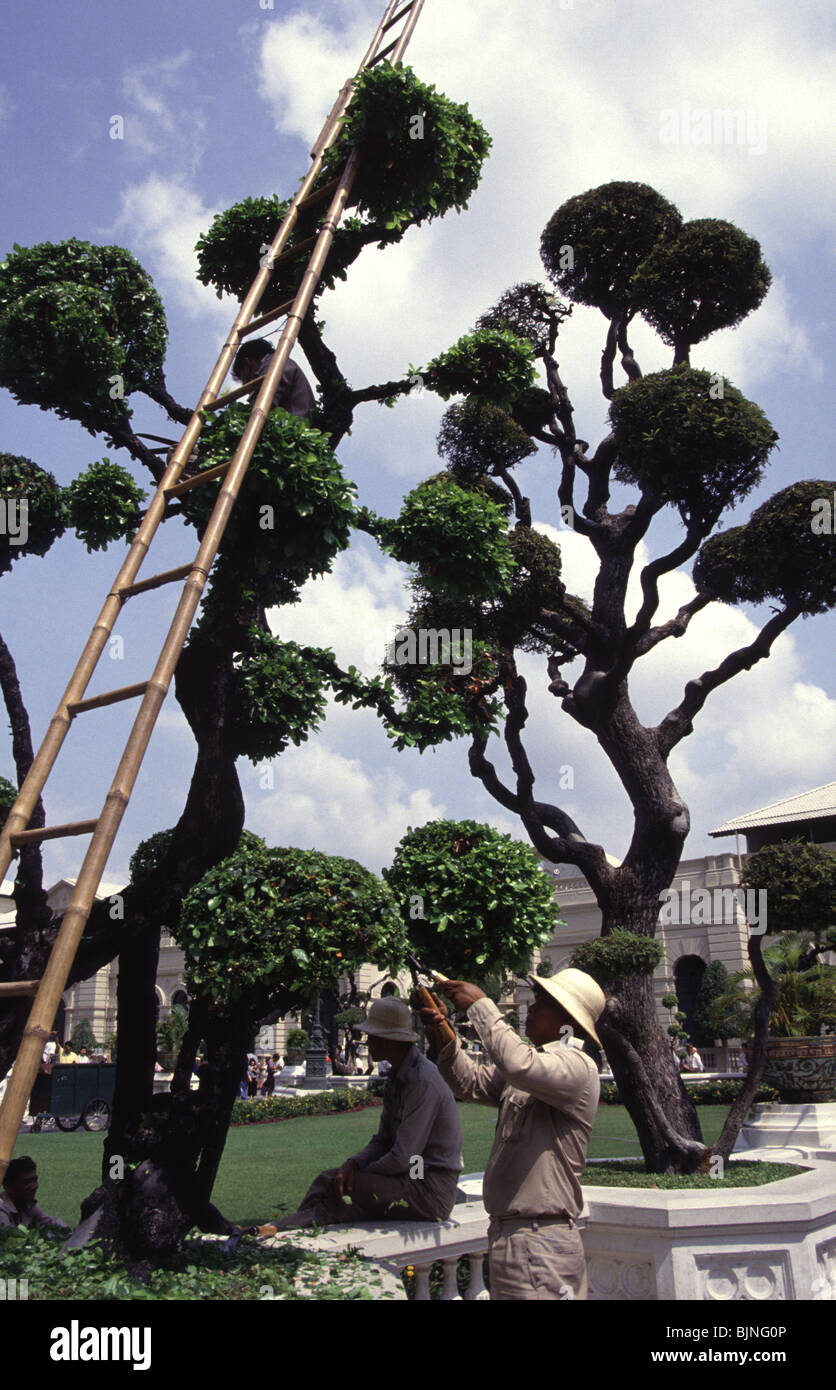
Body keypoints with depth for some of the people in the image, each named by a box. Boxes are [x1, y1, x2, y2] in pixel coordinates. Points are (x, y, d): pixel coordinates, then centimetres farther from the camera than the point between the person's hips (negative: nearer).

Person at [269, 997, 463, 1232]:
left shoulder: (422, 1082, -19)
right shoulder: (398, 1076, 12)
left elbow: (402, 1158, -20)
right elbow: (383, 1141, 13)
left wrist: (360, 1173, -7)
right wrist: (353, 1164, -6)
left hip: (430, 1192, -9)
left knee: (330, 1183, -17)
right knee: (331, 1178, -6)